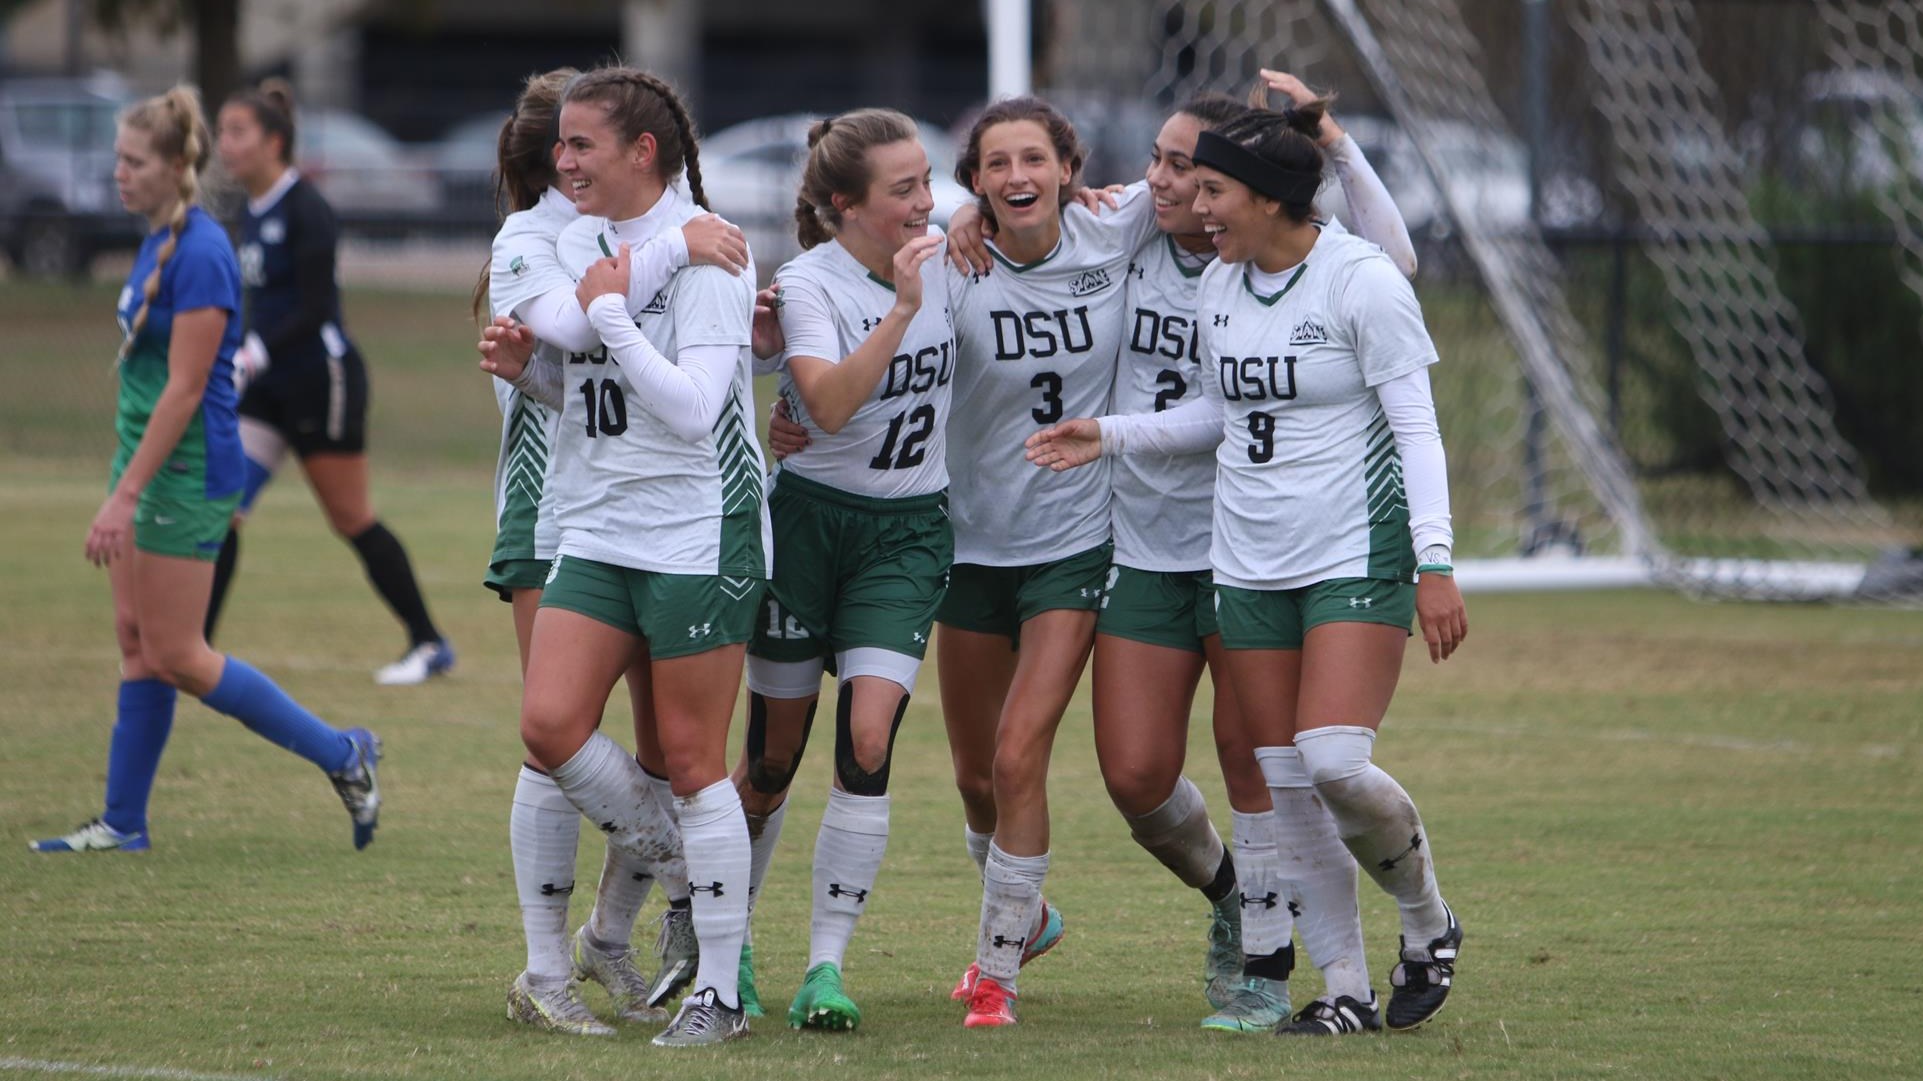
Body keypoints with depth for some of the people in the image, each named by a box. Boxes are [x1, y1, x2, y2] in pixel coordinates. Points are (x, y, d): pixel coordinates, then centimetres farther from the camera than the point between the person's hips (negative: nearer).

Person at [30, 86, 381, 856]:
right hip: (145, 455, 9)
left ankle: (343, 755, 4)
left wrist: (125, 496, -24)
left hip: (187, 473, -9)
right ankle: (123, 824, 13)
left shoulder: (200, 255, -20)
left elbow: (184, 389, -22)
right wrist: (126, 487, 21)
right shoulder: (158, 243, 10)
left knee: (175, 656, -5)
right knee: (137, 643, 9)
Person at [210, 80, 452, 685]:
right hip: (270, 386, 8)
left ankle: (430, 645, 12)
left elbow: (316, 311, -21)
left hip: (321, 381, -8)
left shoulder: (305, 211, -16)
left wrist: (255, 354, -31)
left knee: (352, 520, 0)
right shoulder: (254, 213, 9)